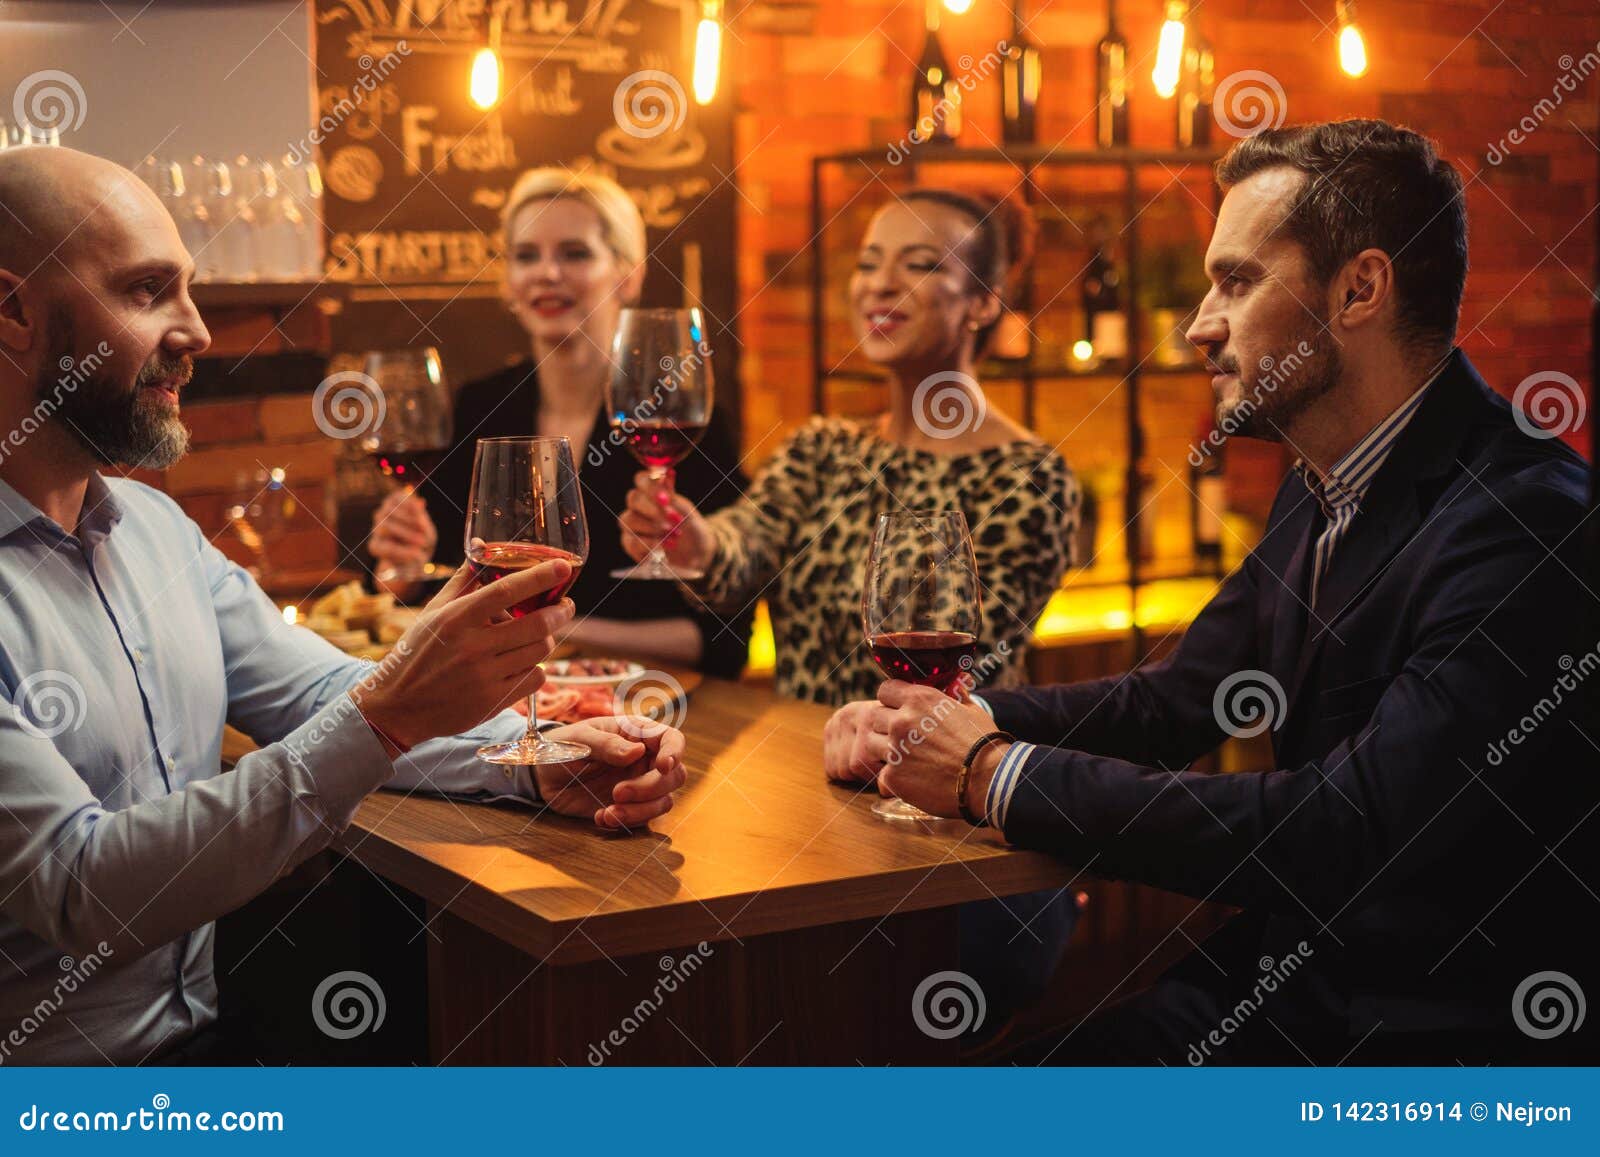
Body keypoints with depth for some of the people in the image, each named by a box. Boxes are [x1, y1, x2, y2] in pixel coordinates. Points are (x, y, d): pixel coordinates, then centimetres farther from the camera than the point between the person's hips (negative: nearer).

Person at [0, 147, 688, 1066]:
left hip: (204, 1032, 8)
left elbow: (327, 697, 12)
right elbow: (79, 893, -24)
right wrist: (383, 715, -30)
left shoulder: (157, 527, 11)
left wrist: (544, 759, -7)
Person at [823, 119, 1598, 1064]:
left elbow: (1352, 829, -28)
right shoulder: (1318, 497, 10)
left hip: (1429, 1030, -7)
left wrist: (997, 773, -21)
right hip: (1284, 983, 8)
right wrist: (948, 720, 0)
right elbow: (1172, 702, 18)